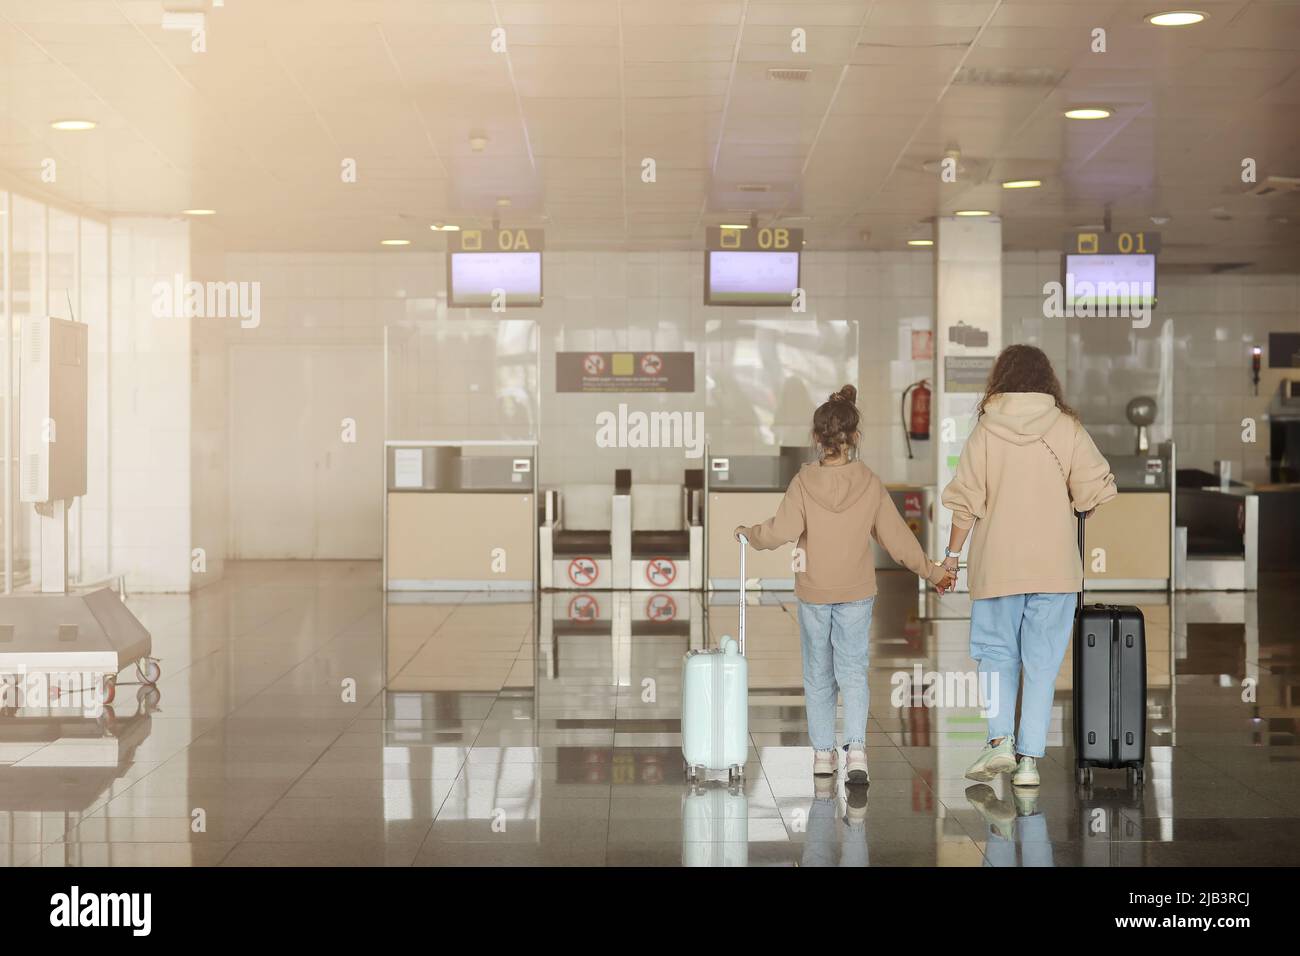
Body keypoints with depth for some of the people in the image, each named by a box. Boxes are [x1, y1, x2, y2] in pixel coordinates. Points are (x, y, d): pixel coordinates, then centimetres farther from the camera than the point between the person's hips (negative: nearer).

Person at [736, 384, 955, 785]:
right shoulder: (870, 484, -6)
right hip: (857, 593, 0)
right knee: (853, 671, 3)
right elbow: (897, 537, -1)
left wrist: (749, 534, 4)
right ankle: (855, 747, -14)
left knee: (818, 675, 12)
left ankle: (823, 753, 18)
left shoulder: (804, 481, -11)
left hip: (813, 593, 0)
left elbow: (781, 531, -16)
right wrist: (932, 572, 11)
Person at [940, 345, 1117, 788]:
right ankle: (1029, 758, 5)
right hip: (1056, 566, 1)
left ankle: (1000, 738, -5)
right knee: (1042, 662, 7)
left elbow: (966, 501, -4)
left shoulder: (986, 430, -2)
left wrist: (951, 555, 5)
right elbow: (1095, 490, -3)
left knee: (996, 652, 13)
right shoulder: (1067, 427, 0)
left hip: (997, 564, -1)